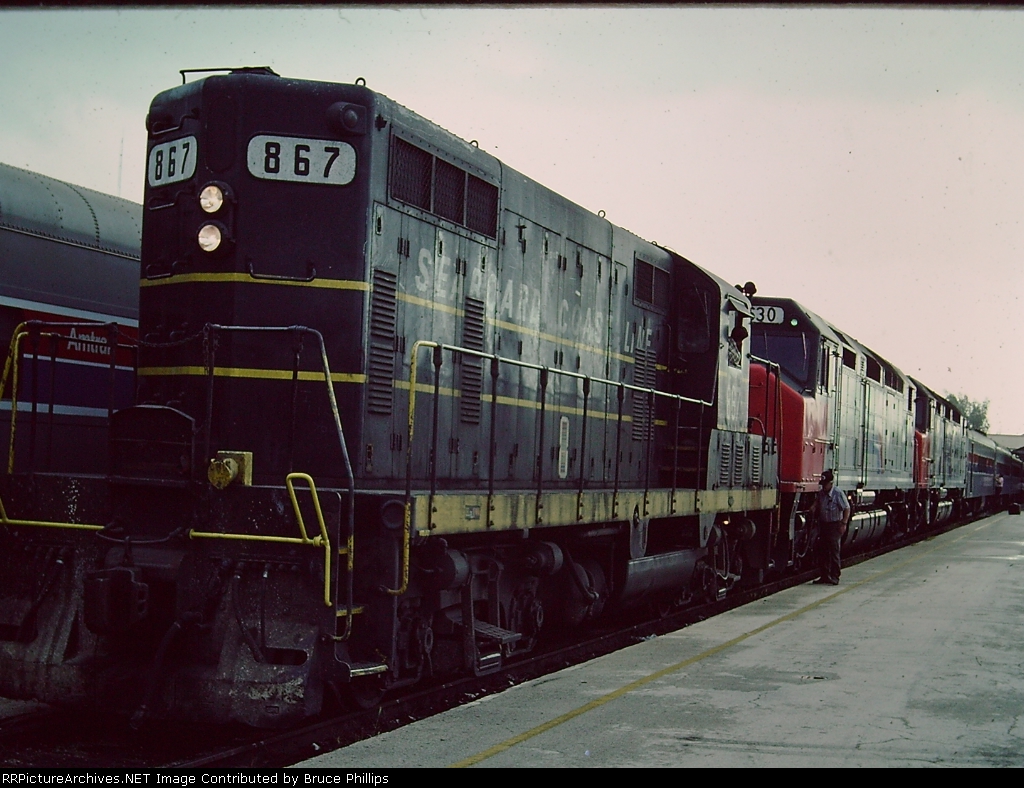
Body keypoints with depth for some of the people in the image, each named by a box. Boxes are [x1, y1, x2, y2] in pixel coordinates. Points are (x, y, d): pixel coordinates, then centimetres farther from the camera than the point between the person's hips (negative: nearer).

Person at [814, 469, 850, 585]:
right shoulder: (821, 493, 5)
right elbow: (817, 502, 26)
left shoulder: (838, 493, -14)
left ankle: (835, 577, -2)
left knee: (834, 552, -5)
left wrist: (844, 524, -15)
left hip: (835, 525, -7)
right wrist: (814, 507, 4)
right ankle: (825, 576, 16)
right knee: (824, 551, 9)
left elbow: (847, 508, -11)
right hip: (823, 524, 7)